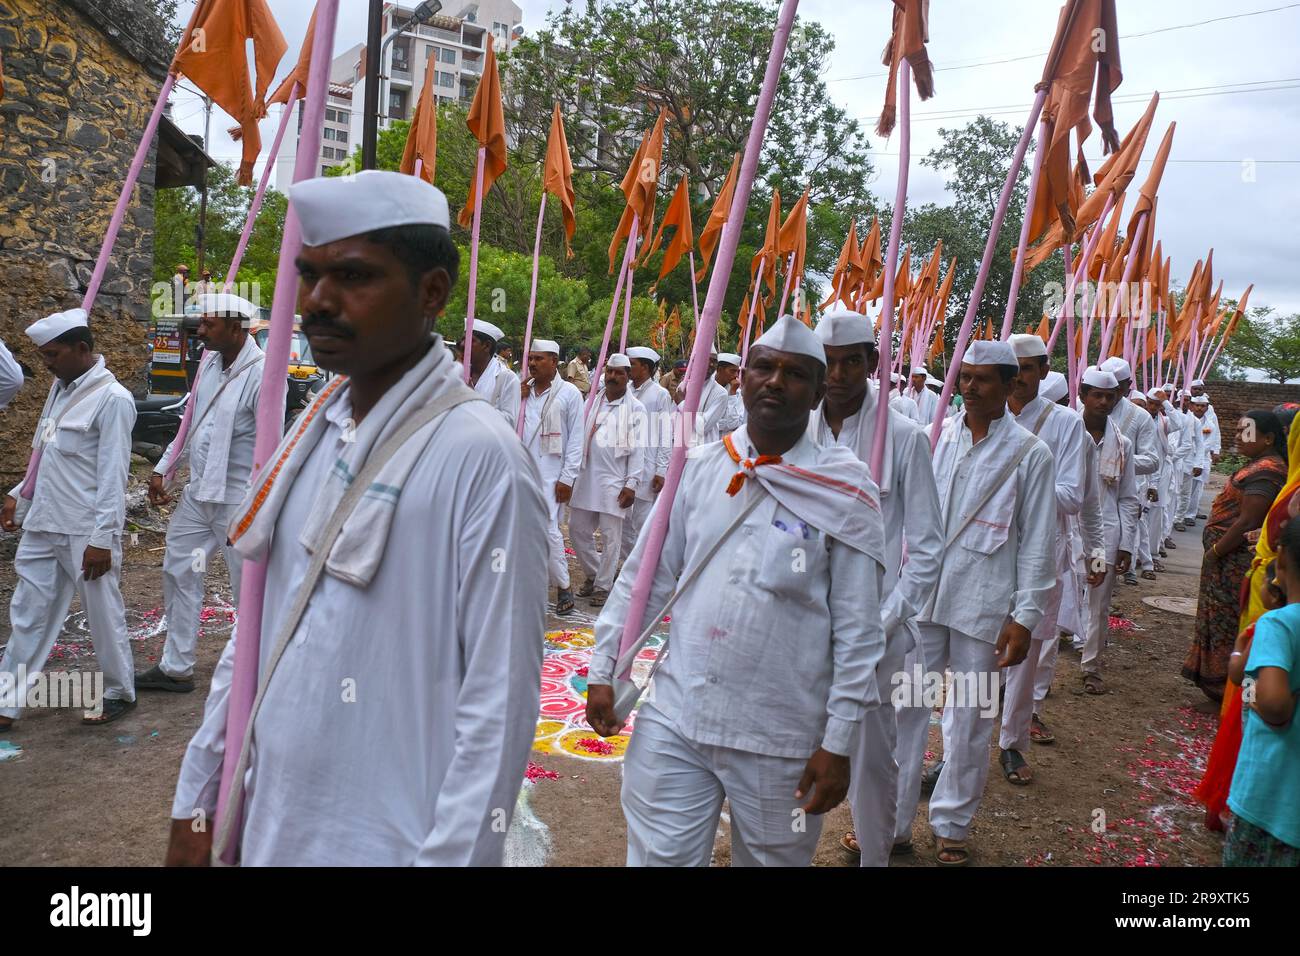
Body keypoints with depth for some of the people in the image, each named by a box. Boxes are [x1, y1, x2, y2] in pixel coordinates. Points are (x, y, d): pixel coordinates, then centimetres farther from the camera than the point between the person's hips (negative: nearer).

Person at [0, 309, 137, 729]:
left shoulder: (111, 399, -14)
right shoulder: (60, 388, 10)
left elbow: (112, 476, -16)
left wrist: (102, 539, -17)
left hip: (85, 534, -8)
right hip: (42, 527, 8)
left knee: (104, 616, 6)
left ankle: (118, 693, 23)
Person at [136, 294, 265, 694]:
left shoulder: (262, 375, -20)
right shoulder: (210, 361, 7)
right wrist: (163, 468, 14)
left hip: (237, 500, -9)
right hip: (197, 492, 9)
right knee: (179, 572, 15)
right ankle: (176, 668, 29)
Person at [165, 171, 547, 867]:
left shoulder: (479, 457, -20)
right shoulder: (310, 432, 2)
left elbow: (499, 704, -18)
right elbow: (256, 633, 9)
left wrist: (449, 854, -17)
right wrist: (196, 799, 11)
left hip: (386, 841, -6)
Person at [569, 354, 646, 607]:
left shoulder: (635, 409, -3)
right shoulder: (593, 402, 11)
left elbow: (637, 450, -6)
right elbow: (581, 437, 13)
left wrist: (631, 485, -11)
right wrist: (573, 474, 7)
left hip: (614, 481, -5)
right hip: (587, 477, 5)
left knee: (610, 537, 1)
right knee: (578, 529, 11)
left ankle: (603, 586, 14)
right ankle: (592, 575, 30)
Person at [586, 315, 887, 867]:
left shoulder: (845, 493, -6)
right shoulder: (699, 469, 2)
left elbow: (857, 629, -6)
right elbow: (644, 578, 7)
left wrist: (838, 742, -6)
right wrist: (603, 671, 6)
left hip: (782, 739, -1)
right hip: (673, 722, 2)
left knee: (774, 858, 17)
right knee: (657, 857, 8)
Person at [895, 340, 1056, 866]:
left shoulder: (1030, 454, -3)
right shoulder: (935, 436, 4)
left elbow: (1036, 544, -2)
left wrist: (1025, 616, -6)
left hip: (983, 605, -2)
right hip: (921, 593, 2)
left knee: (970, 720, 9)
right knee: (903, 706, 7)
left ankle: (952, 824, 27)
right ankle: (889, 817, 21)